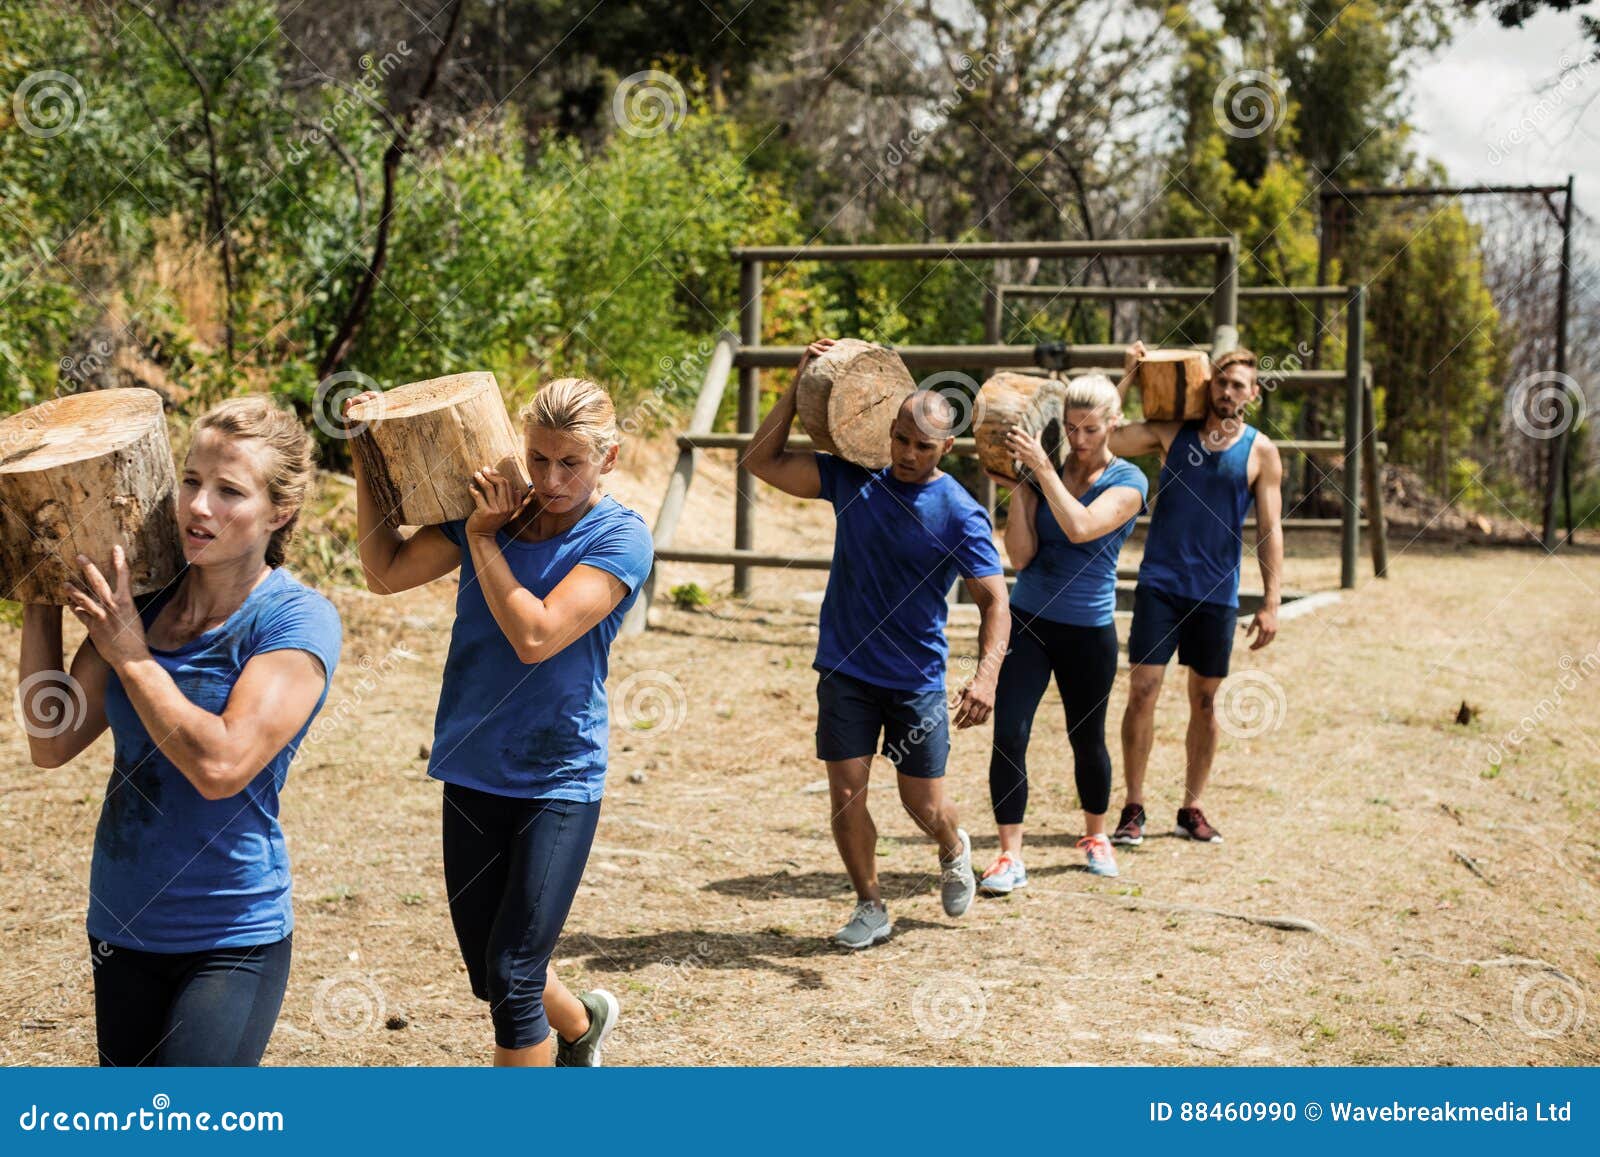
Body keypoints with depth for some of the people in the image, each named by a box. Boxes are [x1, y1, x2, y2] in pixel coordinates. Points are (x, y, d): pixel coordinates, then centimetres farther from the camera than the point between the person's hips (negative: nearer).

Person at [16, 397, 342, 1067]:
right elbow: (51, 744, 1)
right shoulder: (141, 600, 2)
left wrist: (130, 655, -17)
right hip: (121, 928, 6)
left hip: (231, 939, -6)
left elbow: (220, 765, -24)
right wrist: (41, 605, -3)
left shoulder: (297, 620, -14)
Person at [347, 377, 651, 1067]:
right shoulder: (492, 508, 4)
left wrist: (483, 538, -15)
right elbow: (386, 573, 4)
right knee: (488, 976, 15)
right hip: (474, 773, 5)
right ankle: (583, 1020, 45)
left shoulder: (620, 538, -11)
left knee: (512, 977, -9)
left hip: (559, 784, -5)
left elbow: (535, 635, -21)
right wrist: (367, 466, -3)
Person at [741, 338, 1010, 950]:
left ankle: (954, 851, 41)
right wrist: (798, 388, -11)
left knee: (924, 806, 5)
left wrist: (986, 675, -30)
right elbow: (761, 460, -1)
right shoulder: (852, 479, -2)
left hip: (918, 679, -2)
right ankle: (870, 908, 18)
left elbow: (994, 602, -14)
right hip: (846, 670, 2)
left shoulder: (961, 515, -11)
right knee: (846, 791, -2)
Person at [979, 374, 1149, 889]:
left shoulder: (1128, 481, -7)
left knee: (1087, 739, 13)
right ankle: (1010, 856, -4)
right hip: (1028, 620, 2)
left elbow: (1081, 528, -26)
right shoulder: (1044, 472, 0)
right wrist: (1016, 488, -16)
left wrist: (1043, 469, -27)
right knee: (1008, 736, -10)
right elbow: (1021, 556, -7)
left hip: (1089, 631, -1)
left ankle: (1095, 835, 38)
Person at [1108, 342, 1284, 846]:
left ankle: (1191, 809, 22)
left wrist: (1271, 602, -6)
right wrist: (1128, 377, -6)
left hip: (1217, 593, 1)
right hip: (1160, 583, 0)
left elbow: (1270, 530, 0)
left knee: (1204, 701, 9)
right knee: (1142, 690, -6)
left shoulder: (1260, 452, 2)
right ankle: (1133, 808, 4)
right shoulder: (1172, 432, 3)